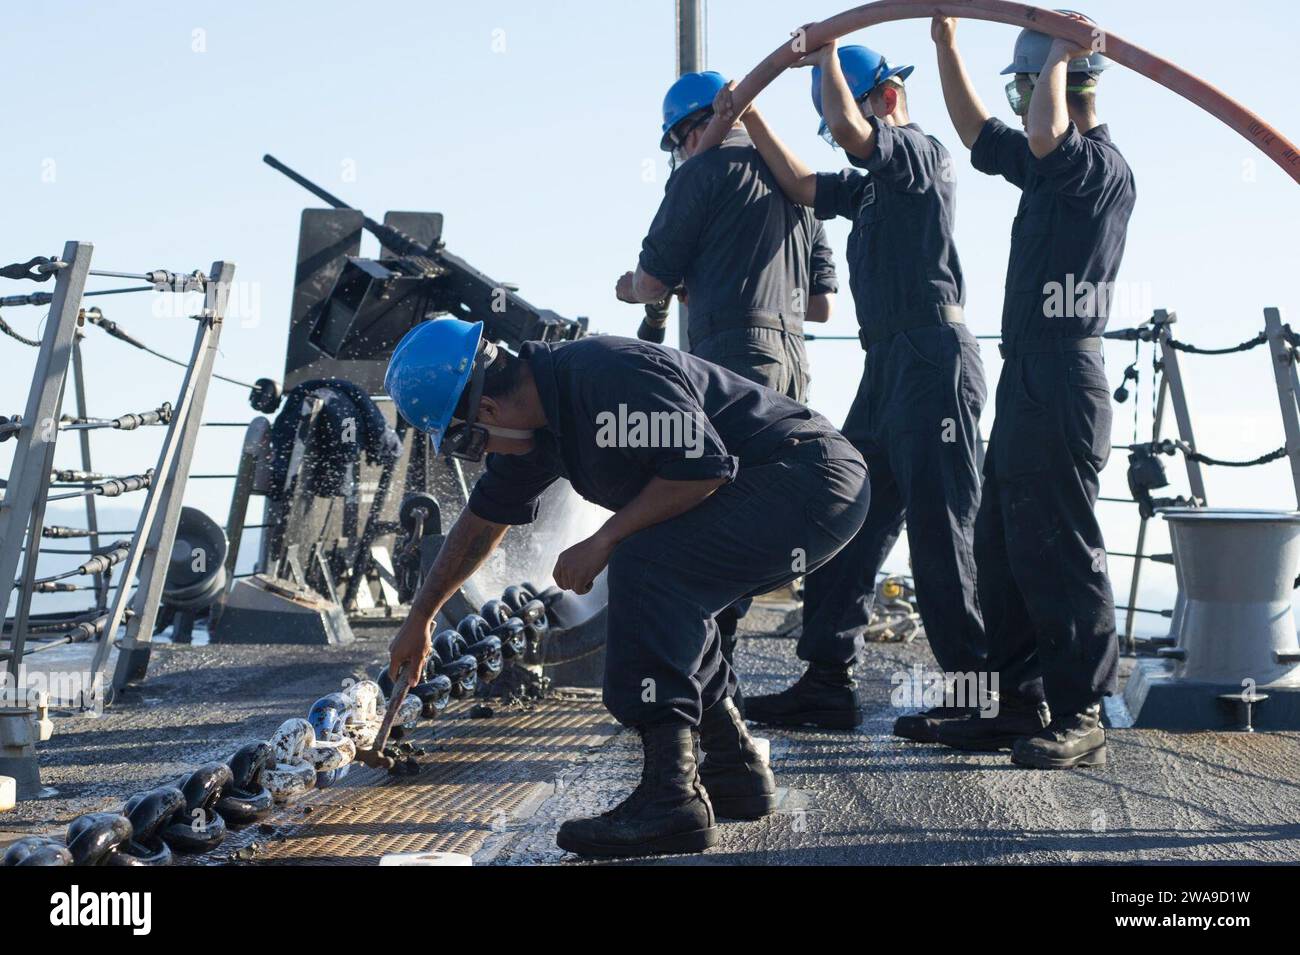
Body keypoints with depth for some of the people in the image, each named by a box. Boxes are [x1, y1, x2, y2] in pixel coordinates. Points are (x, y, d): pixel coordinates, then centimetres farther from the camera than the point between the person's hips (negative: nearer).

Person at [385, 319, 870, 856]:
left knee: (644, 566, -23)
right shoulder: (539, 419, 10)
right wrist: (419, 619, 30)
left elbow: (703, 467, -25)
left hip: (812, 476, -10)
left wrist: (604, 541, -16)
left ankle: (669, 798, -23)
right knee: (659, 603, 16)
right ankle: (737, 770, 21)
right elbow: (483, 519, 21)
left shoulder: (610, 375, -22)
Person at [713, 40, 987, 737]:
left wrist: (825, 57, -5)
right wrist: (752, 122, 19)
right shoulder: (871, 183, 24)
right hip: (887, 366, 10)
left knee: (940, 532, -9)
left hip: (933, 359, -10)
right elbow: (804, 187, 25)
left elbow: (848, 130, -20)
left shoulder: (922, 151, -4)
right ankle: (826, 684, 12)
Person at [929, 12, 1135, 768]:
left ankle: (1080, 720, 1)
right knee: (1003, 550, 13)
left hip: (1063, 384, -10)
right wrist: (947, 45, 28)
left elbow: (1044, 134, -32)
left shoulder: (1104, 166, -12)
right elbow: (981, 136, 29)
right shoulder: (1054, 167, 17)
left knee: (1060, 552, -7)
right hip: (1028, 382, 10)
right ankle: (1022, 702, 21)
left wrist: (1059, 54, -15)